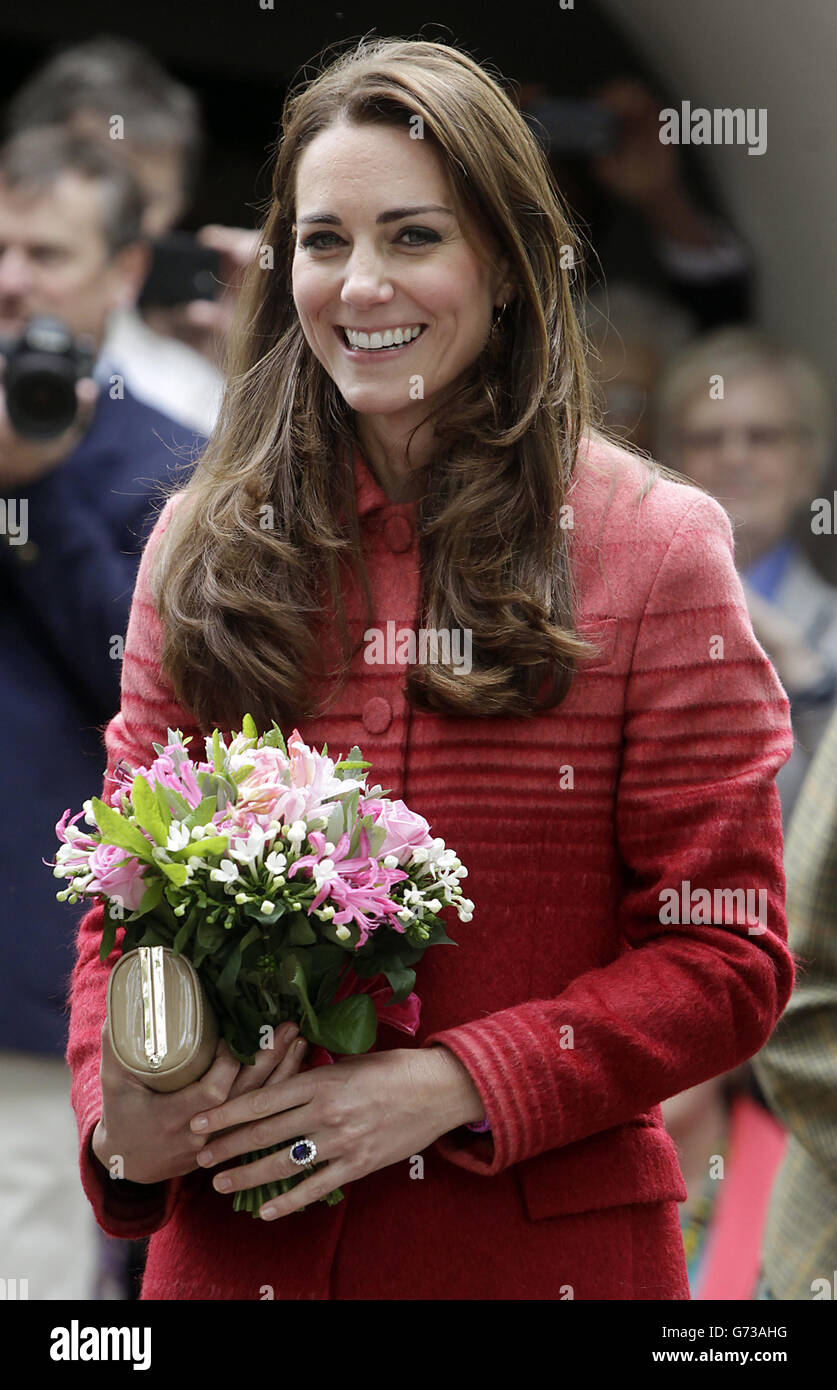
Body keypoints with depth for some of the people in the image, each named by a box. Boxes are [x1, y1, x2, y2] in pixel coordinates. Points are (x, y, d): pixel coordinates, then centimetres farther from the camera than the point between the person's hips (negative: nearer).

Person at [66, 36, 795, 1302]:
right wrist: (120, 1127, -12)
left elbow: (727, 958, -6)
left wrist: (451, 1086, -18)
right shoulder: (204, 546, 4)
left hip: (543, 1246, -2)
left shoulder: (652, 549, -4)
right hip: (234, 1243, 2)